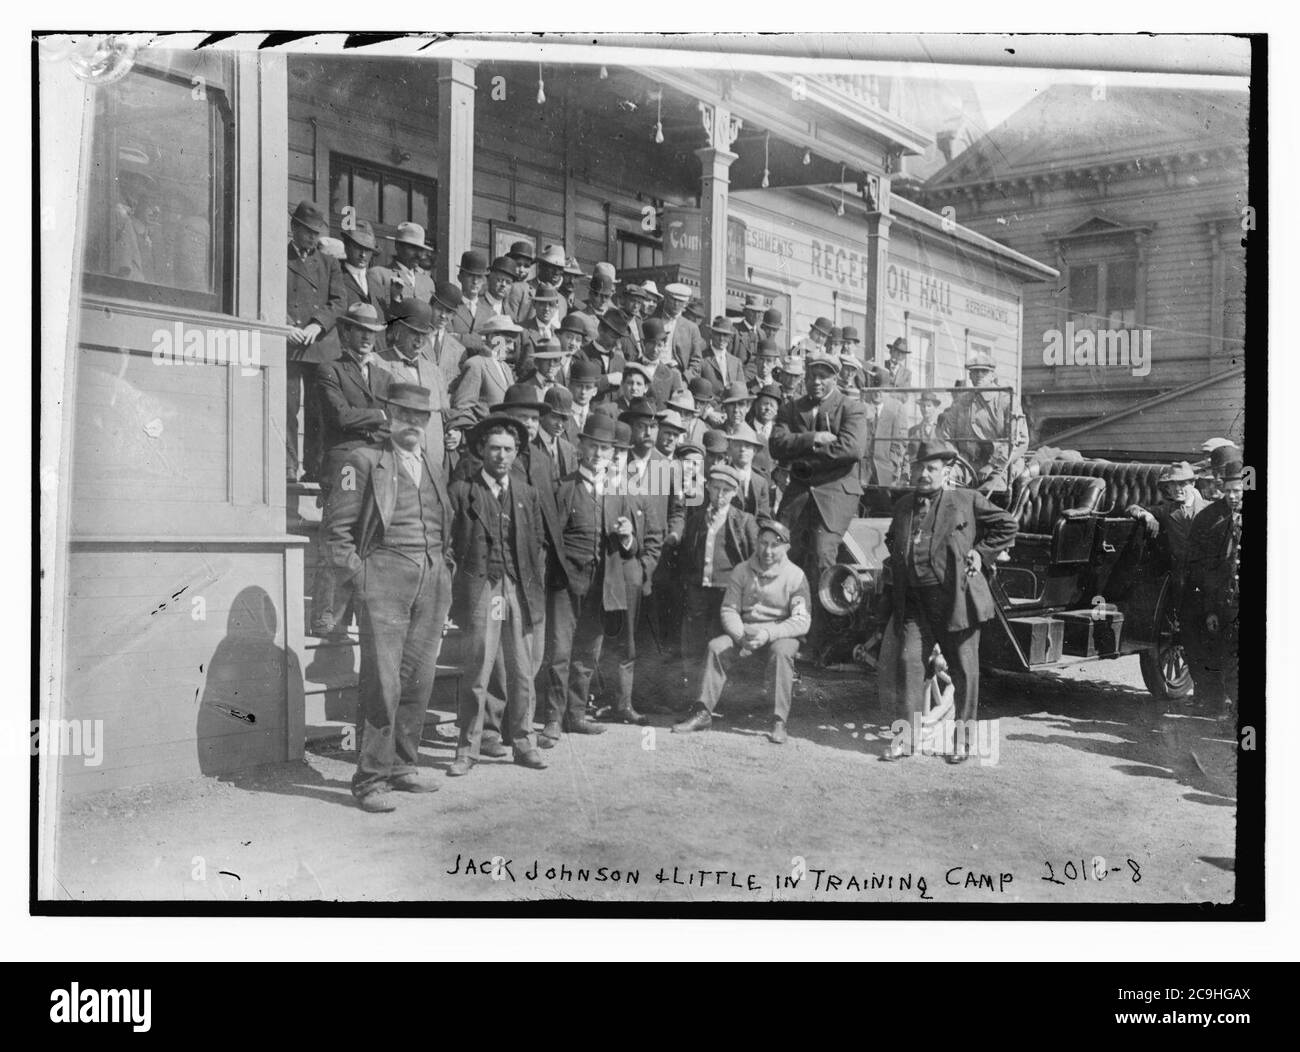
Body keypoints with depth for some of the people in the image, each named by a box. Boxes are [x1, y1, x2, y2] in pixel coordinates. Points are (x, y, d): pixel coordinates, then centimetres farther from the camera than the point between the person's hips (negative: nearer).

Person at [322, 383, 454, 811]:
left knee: (419, 679, 7)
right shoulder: (365, 461, 2)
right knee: (383, 682, -8)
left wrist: (445, 571, 12)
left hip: (433, 581, 6)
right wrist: (357, 576, -9)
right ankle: (370, 779, 1)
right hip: (385, 576, -6)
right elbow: (337, 526, -3)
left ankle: (403, 766, 20)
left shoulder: (433, 469, 20)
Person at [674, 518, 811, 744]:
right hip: (744, 630, 3)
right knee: (716, 646, -23)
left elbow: (802, 621, -11)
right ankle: (703, 712, -16)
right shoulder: (742, 571, 5)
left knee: (781, 652, -36)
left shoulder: (795, 576, -5)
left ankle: (779, 721, -30)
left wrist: (768, 633, -24)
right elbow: (728, 610, 2)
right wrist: (741, 636, -18)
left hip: (780, 633, -3)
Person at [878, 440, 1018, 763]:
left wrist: (981, 554, -1)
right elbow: (892, 539, 33)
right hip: (913, 601, 3)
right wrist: (895, 561, 15)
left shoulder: (967, 500, 0)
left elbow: (1006, 526, 7)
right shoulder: (904, 505, 14)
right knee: (907, 660, -4)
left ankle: (963, 738, 20)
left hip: (955, 599, -3)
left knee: (963, 669, 5)